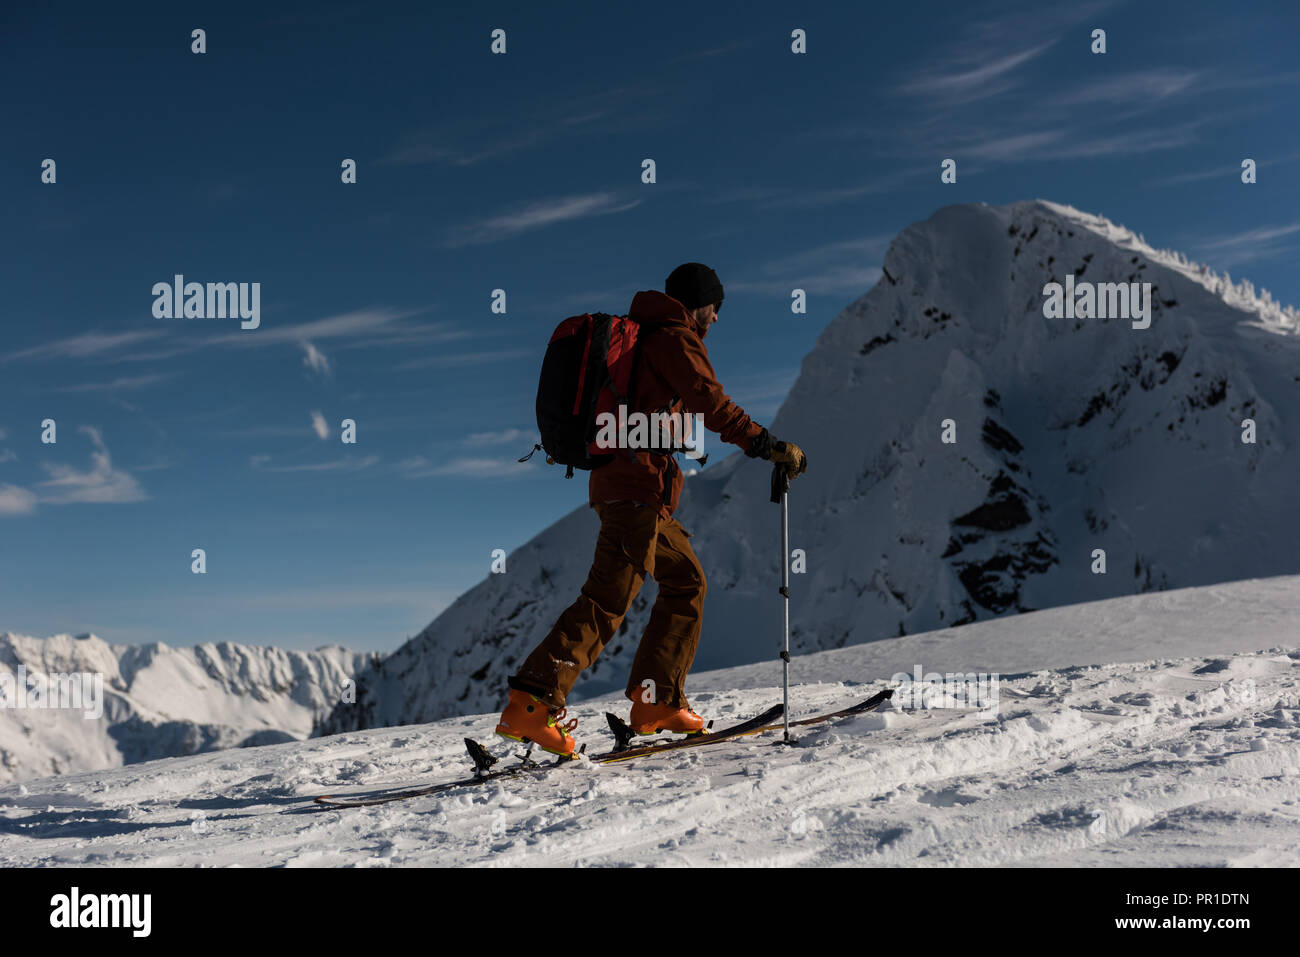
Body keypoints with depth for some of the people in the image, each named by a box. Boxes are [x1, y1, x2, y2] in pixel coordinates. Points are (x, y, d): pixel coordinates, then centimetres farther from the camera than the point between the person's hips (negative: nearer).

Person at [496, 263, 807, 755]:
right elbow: (711, 404, -15)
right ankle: (531, 704, -21)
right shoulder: (675, 339, -4)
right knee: (608, 599, -15)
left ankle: (658, 703, 10)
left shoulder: (640, 336, 24)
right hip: (639, 487, -10)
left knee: (686, 580, 13)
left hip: (618, 482, 10)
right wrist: (770, 446, -12)